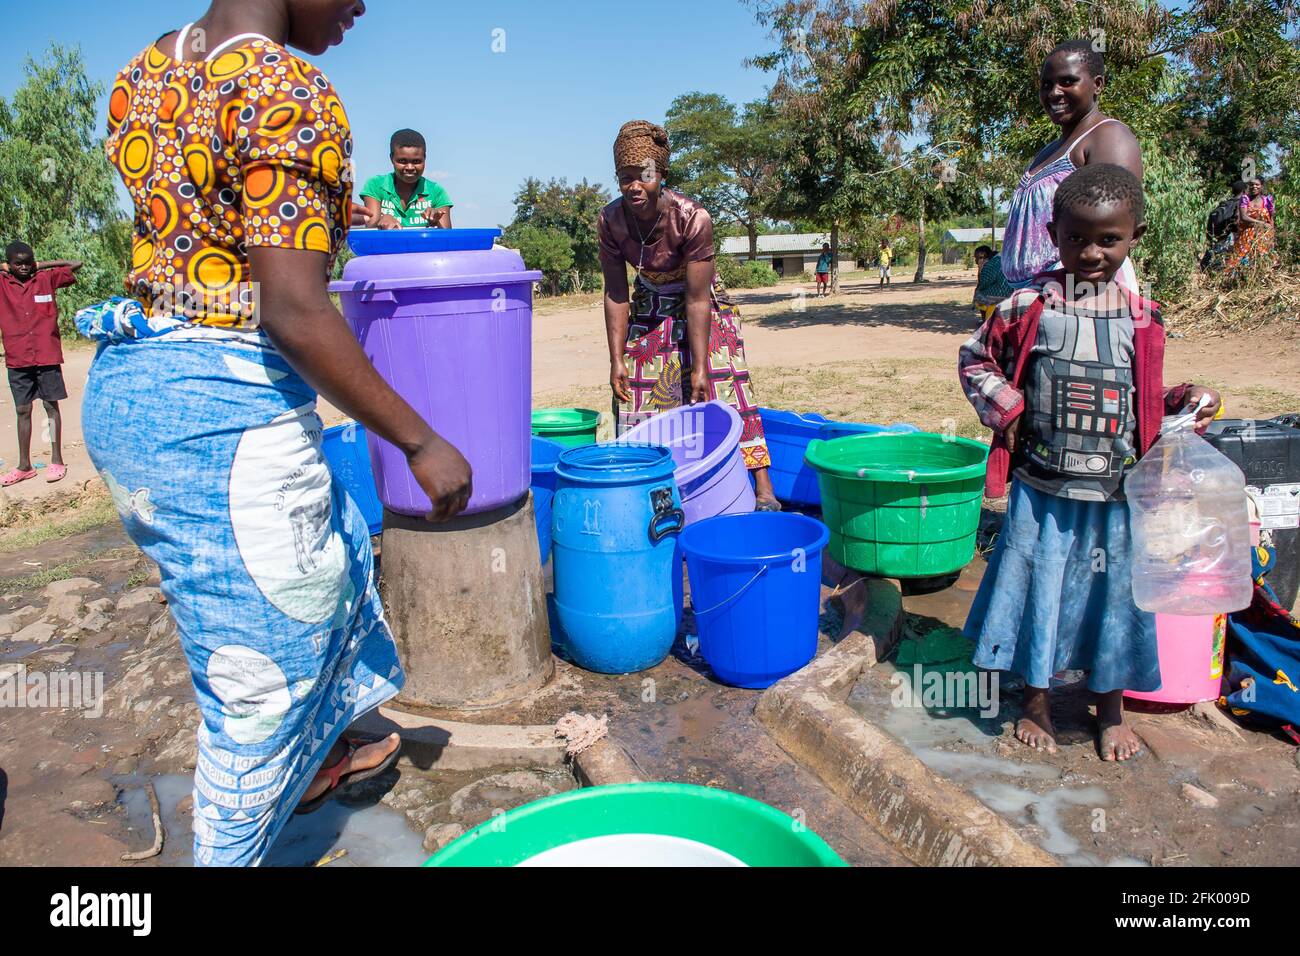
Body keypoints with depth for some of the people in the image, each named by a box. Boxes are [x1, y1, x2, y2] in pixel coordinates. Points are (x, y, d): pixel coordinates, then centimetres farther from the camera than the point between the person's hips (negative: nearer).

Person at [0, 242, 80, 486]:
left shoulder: (46, 279, 2)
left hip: (47, 356, -2)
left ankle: (57, 461, 11)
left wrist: (41, 265, 2)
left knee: (51, 406, 5)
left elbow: (75, 264, 3)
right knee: (22, 410, 7)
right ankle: (24, 466, 13)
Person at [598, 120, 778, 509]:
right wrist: (616, 360, -12)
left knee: (724, 390, -12)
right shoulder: (610, 221, -21)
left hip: (699, 302, -3)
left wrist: (699, 367, -25)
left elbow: (696, 299, -27)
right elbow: (616, 294, -12)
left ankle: (762, 487, -8)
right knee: (637, 394, 3)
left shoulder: (693, 218, -31)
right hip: (649, 305, 4)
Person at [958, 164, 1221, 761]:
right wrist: (1005, 409, -6)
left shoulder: (1141, 318, 2)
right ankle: (1036, 700, 30)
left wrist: (1183, 402, -6)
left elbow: (1146, 398, 13)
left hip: (1114, 493, 2)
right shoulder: (1028, 307, -5)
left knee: (1111, 593, 13)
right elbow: (976, 360, 6)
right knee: (1038, 589, 9)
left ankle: (1110, 710, 34)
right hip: (1041, 488, -1)